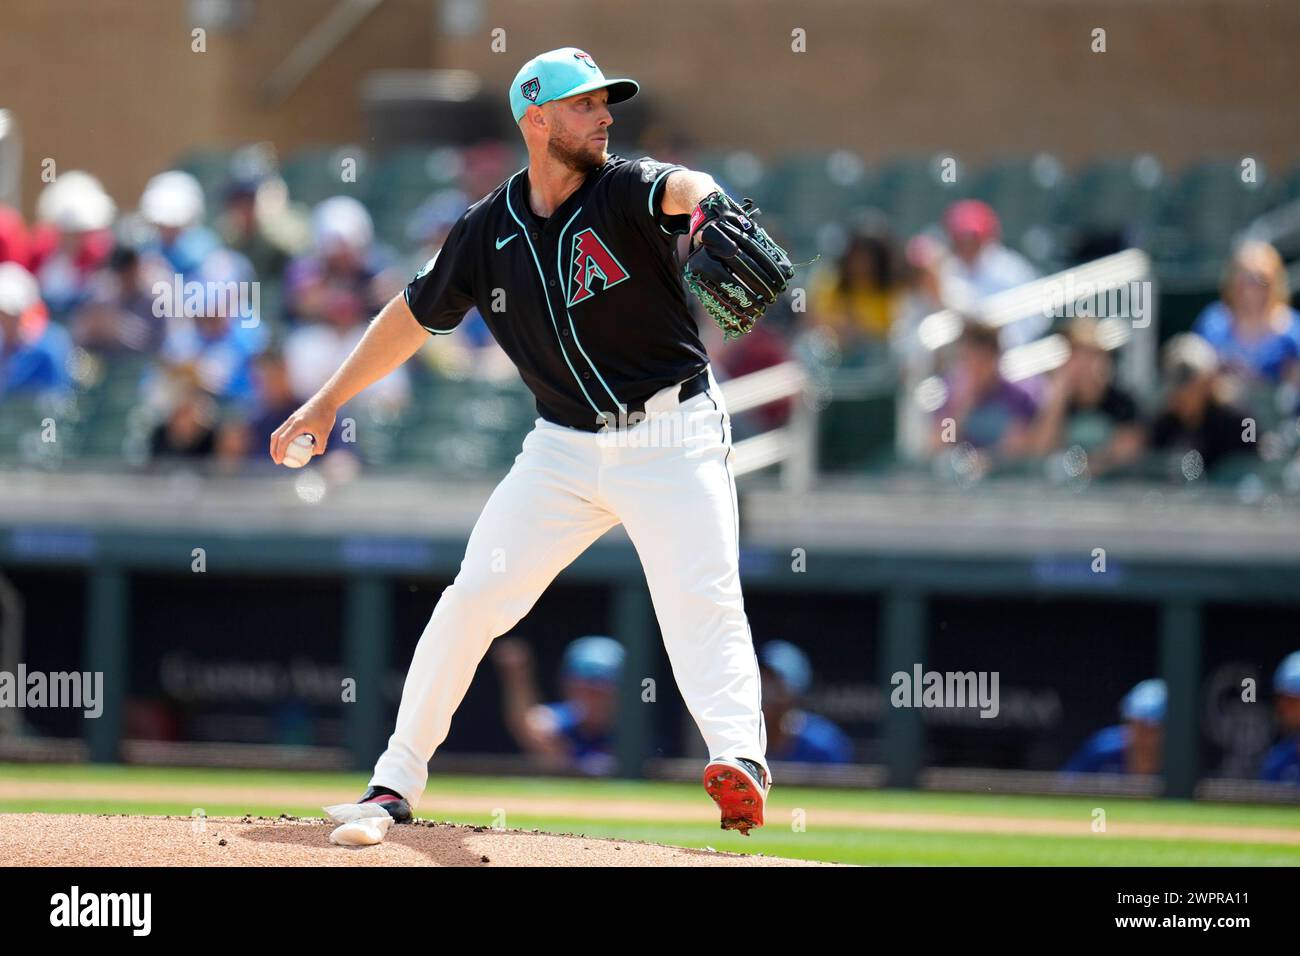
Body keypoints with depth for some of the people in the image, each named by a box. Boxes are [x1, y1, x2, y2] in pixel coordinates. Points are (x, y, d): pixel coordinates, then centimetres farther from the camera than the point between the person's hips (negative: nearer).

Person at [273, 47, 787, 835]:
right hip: (566, 446, 4)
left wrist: (706, 207, -60)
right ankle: (398, 781, 8)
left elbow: (679, 189, -35)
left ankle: (739, 759, -34)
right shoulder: (490, 230, 2)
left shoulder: (623, 191, -10)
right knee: (476, 594, 0)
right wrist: (327, 403, 18)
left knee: (704, 601, -21)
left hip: (672, 436, -4)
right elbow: (415, 315, 15)